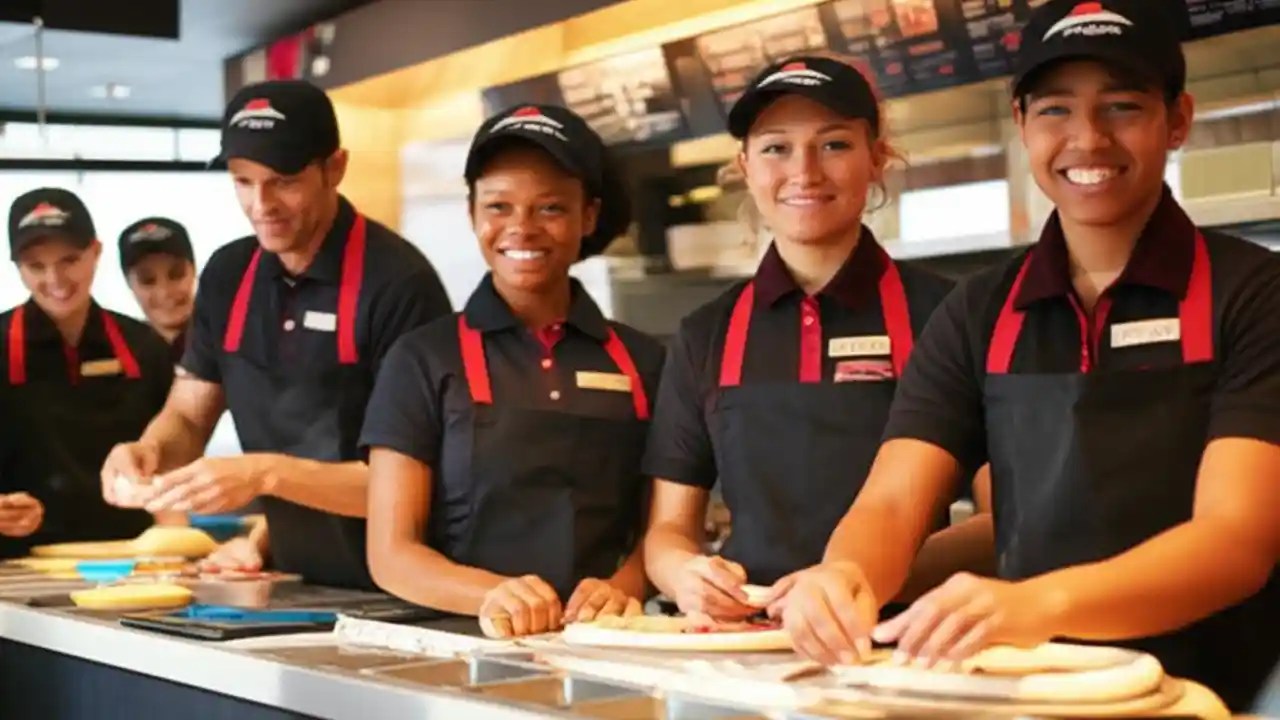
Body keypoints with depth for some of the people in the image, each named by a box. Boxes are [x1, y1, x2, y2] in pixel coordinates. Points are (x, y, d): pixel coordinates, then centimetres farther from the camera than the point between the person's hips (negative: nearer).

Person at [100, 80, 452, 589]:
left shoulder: (397, 282, -15)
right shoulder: (228, 276, 6)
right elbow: (188, 415, 15)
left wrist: (267, 474, -25)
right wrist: (150, 450, -7)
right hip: (286, 580, 5)